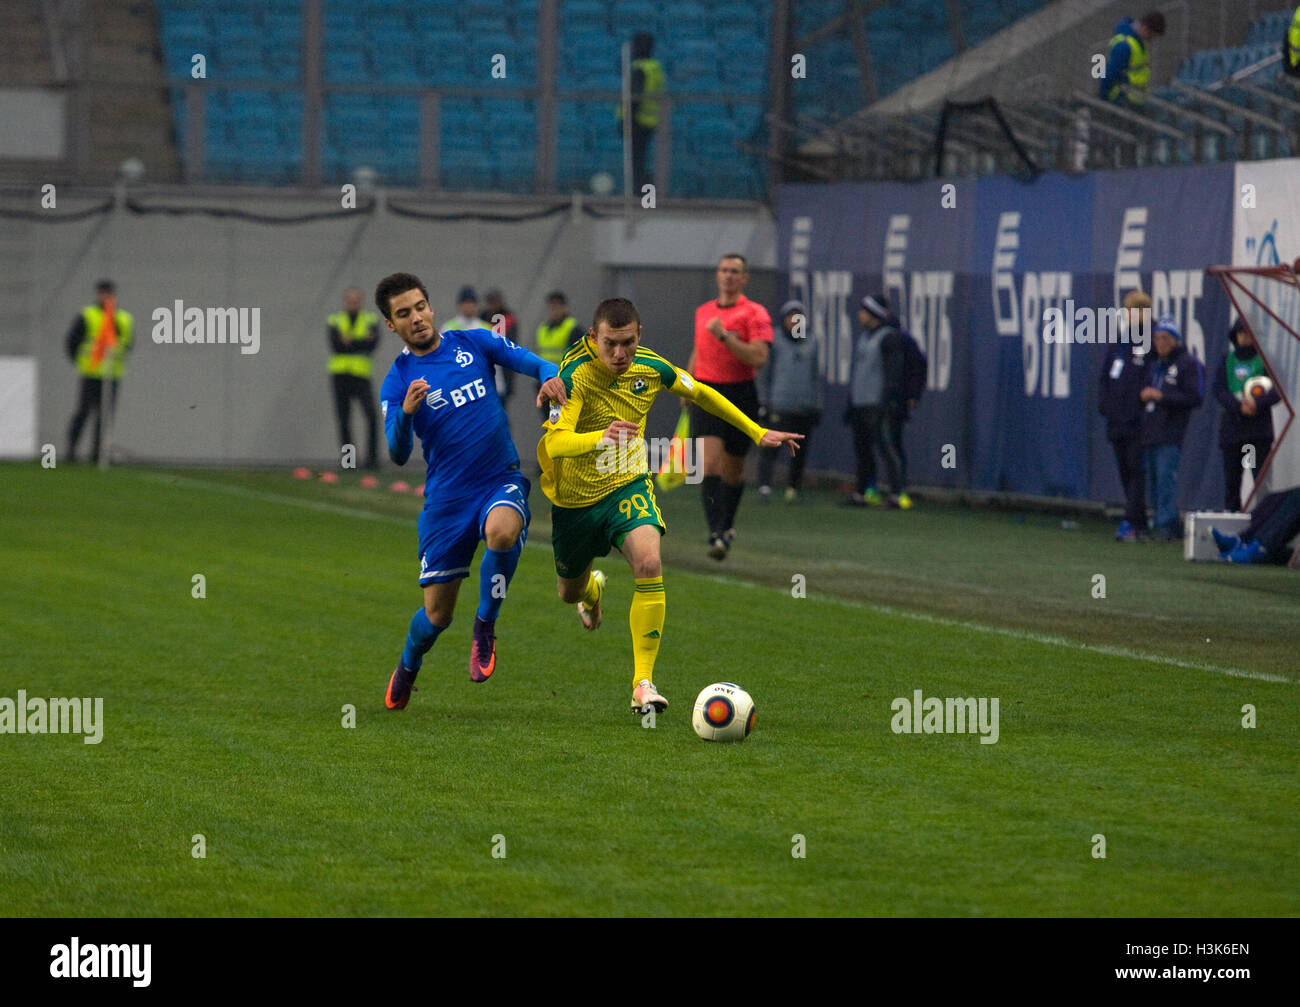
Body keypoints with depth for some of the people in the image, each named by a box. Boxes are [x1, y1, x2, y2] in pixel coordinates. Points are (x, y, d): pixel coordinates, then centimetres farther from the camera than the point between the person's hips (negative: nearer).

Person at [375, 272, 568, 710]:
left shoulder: (473, 343, 4)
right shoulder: (398, 382, 0)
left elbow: (527, 360, -1)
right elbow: (398, 455, -7)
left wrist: (550, 376, -24)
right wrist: (406, 413, -27)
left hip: (502, 480, 0)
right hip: (446, 497, 0)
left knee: (502, 531, -37)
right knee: (437, 614, 3)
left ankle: (485, 628, -11)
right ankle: (408, 666, 38)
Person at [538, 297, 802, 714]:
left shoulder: (650, 367, -11)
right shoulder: (576, 375, -25)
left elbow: (700, 394, 9)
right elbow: (555, 443, -36)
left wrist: (758, 433, 12)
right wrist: (601, 437, -56)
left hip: (627, 487, 1)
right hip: (575, 496, -1)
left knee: (648, 563, -27)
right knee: (570, 593, 18)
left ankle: (643, 683, -22)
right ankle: (593, 586, 60)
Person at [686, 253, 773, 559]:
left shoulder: (755, 314, -5)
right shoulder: (703, 312, 12)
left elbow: (759, 357, -17)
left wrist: (725, 336, -22)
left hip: (740, 395, -2)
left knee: (733, 469, 10)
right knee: (709, 462, -17)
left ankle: (727, 524, 36)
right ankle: (716, 534, -23)